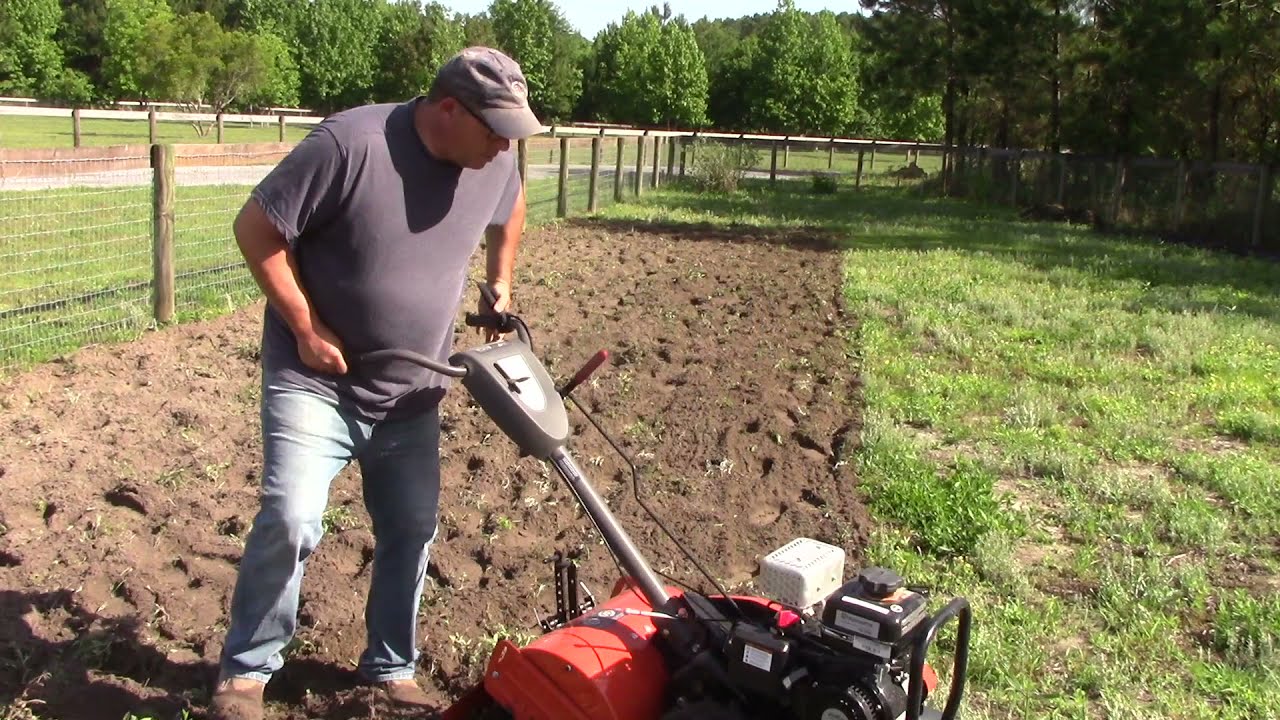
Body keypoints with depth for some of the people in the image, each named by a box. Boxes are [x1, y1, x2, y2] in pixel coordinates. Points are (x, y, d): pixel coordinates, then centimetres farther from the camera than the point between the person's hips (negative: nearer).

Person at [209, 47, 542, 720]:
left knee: (411, 531, 9)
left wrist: (500, 285, 16)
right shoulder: (350, 143, -23)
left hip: (410, 393, 6)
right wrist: (304, 327, -18)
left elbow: (509, 211, 20)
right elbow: (257, 227, -17)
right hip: (316, 379, -5)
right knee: (291, 522, -14)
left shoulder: (494, 163, -5)